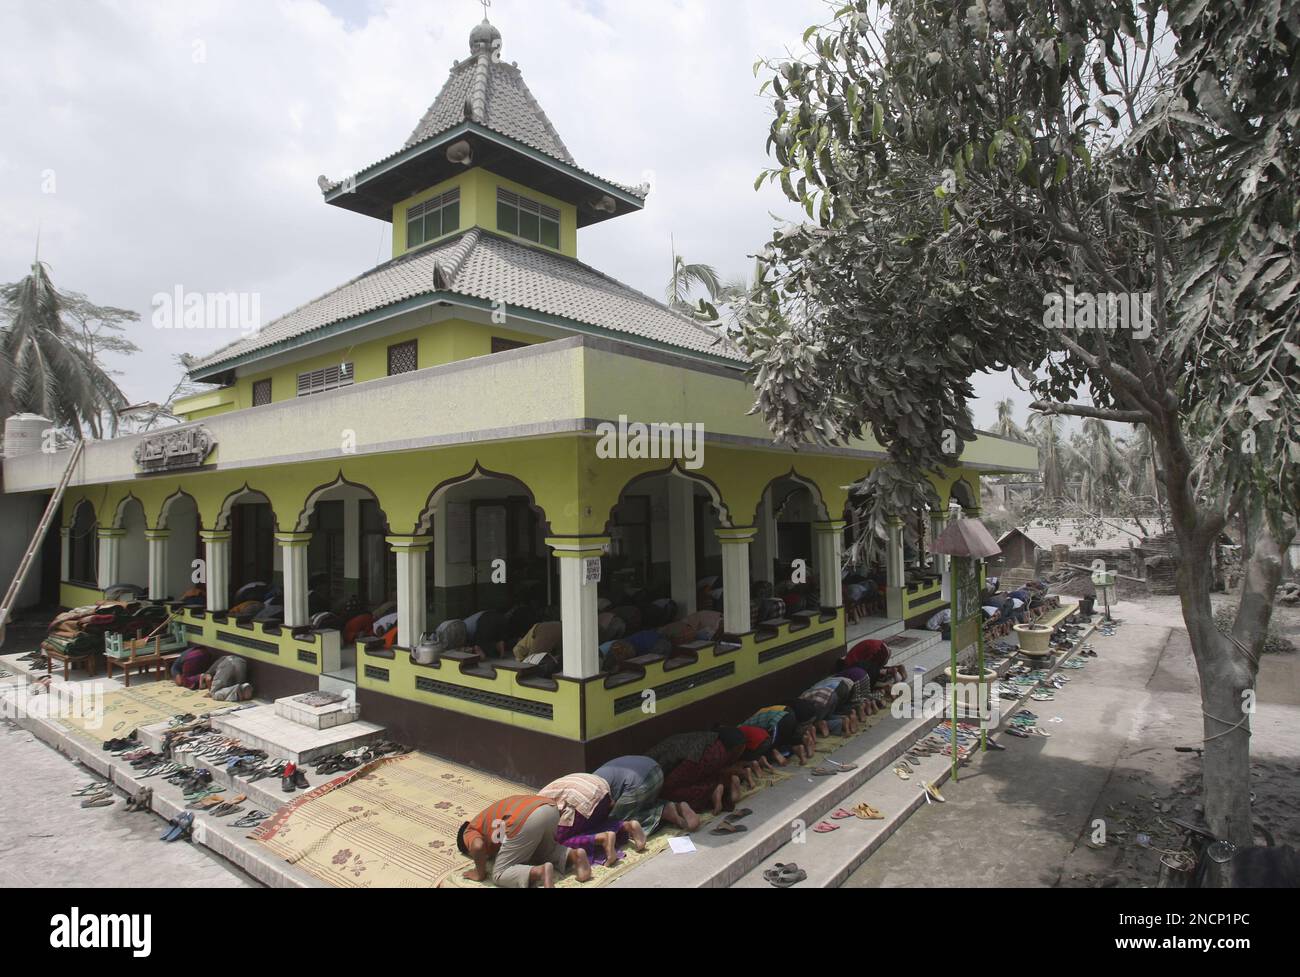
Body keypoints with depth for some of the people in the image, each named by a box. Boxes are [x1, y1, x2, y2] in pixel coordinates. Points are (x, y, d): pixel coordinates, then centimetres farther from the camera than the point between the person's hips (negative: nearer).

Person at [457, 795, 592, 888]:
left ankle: (540, 872, -16)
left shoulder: (469, 832, 23)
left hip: (527, 820, -7)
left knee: (499, 874, 9)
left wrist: (480, 874, 15)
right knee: (545, 851, 34)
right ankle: (574, 855, 6)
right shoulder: (491, 817, 43)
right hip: (550, 808, 7)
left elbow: (477, 847, -2)